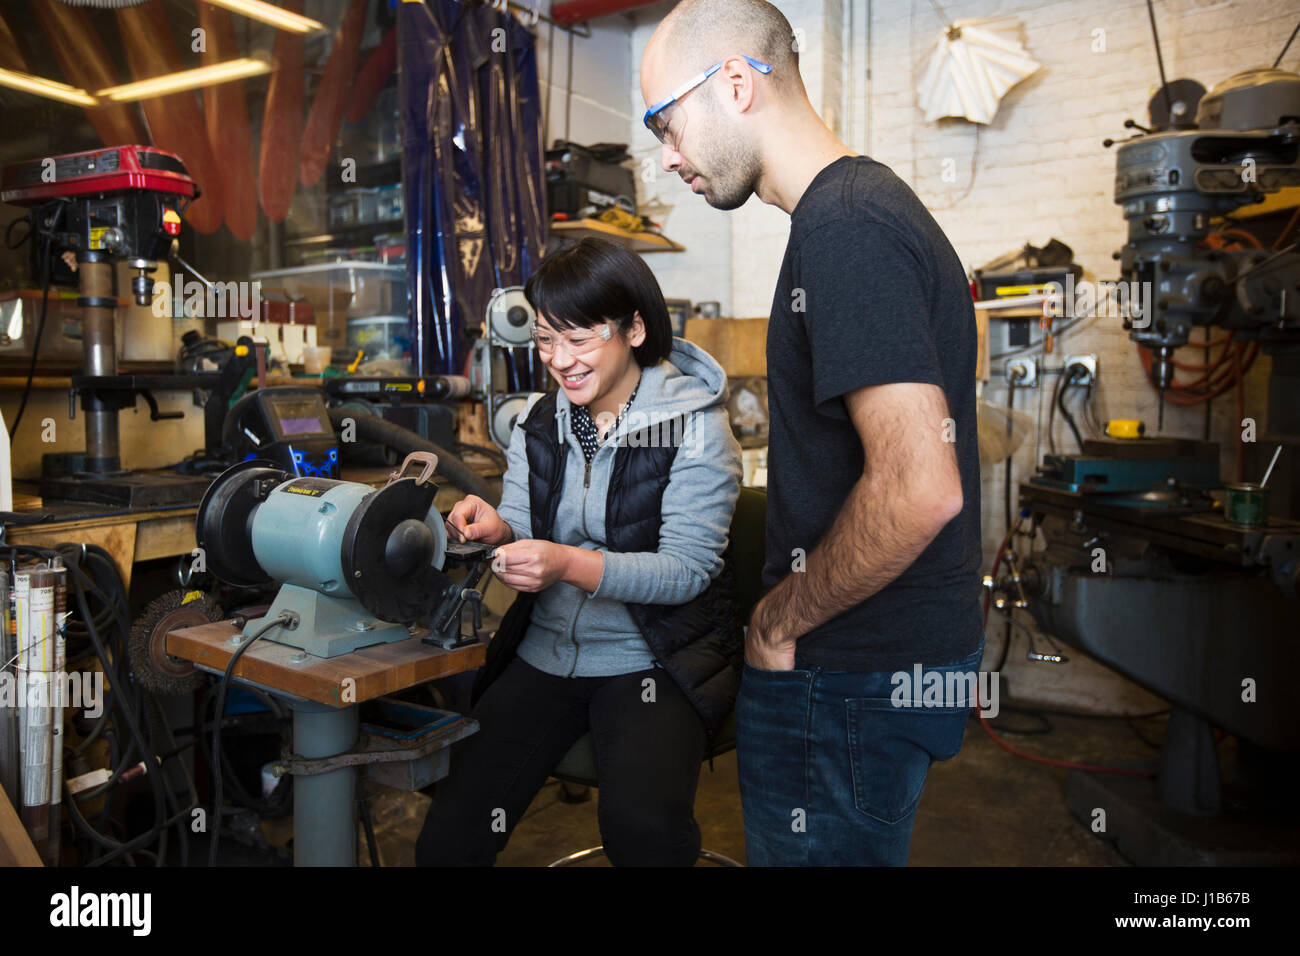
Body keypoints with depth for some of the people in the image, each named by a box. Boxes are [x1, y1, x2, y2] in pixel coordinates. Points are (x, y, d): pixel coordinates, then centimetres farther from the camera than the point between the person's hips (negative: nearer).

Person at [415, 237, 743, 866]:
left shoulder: (694, 426, -9)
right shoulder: (536, 424, 8)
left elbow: (687, 569, -15)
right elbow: (529, 540, 9)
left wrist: (570, 564, -29)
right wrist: (498, 532, -16)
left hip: (655, 660, -4)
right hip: (544, 652, 5)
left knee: (642, 826, -29)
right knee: (447, 840, -7)